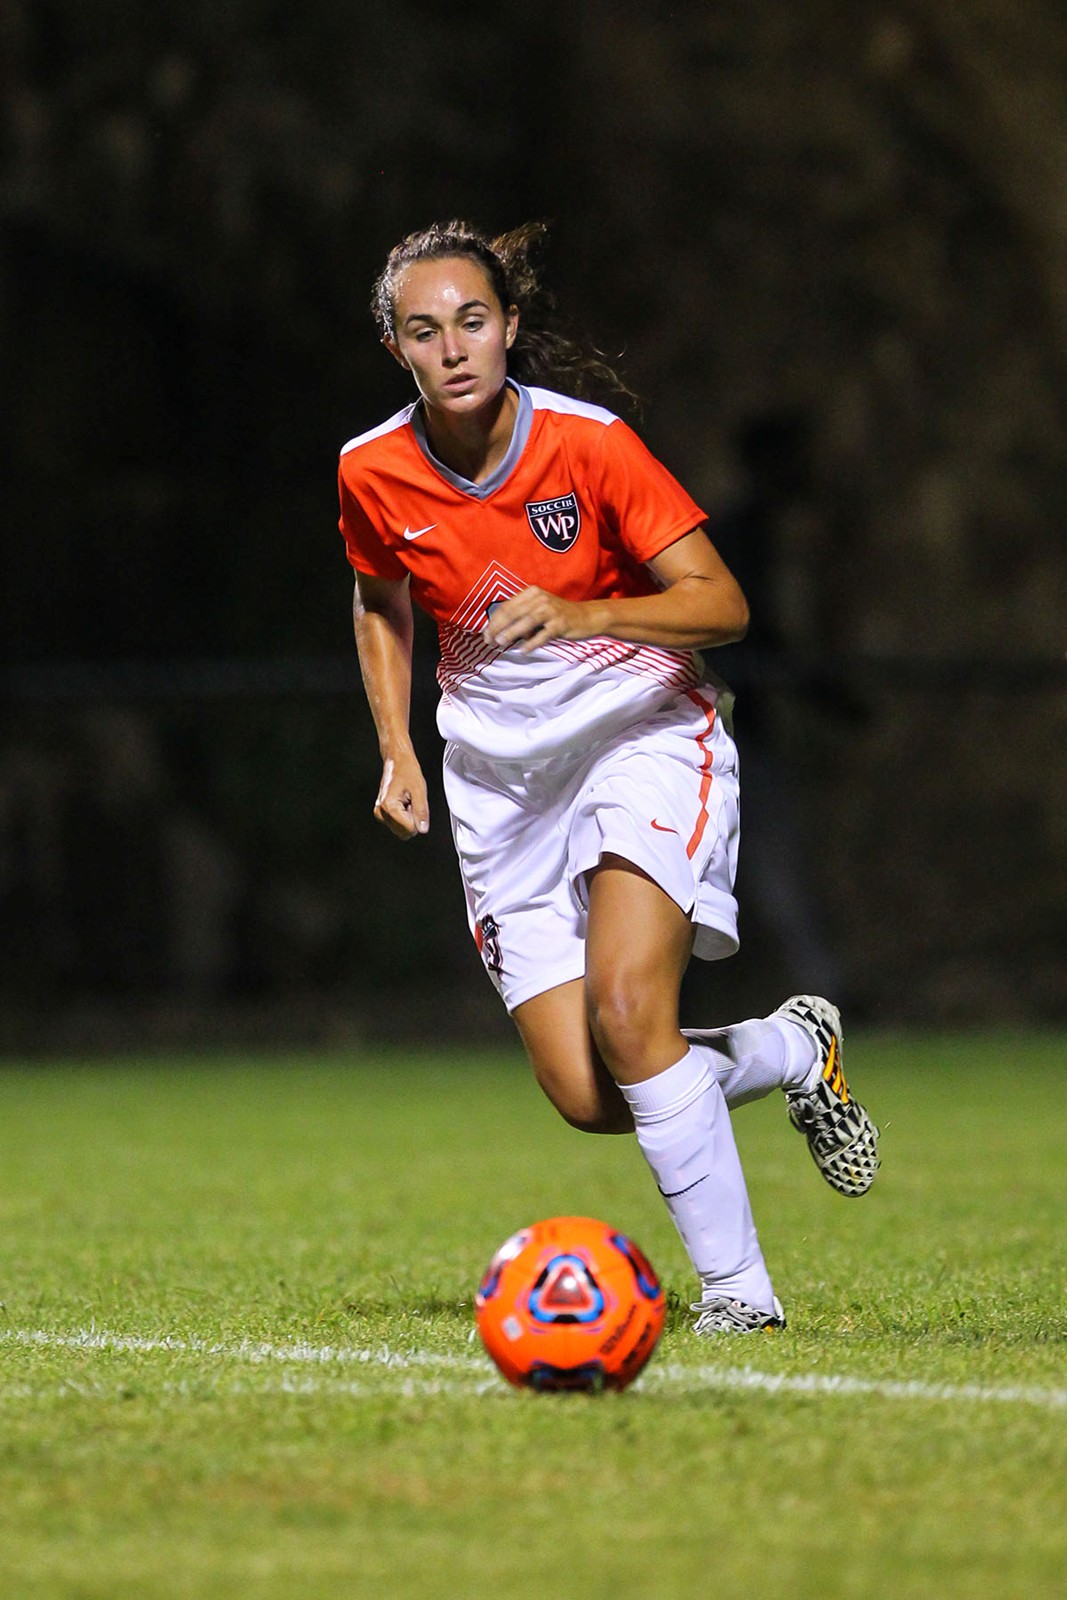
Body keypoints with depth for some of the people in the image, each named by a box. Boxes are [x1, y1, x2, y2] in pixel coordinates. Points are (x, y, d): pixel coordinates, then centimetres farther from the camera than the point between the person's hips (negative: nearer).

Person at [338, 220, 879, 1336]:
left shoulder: (587, 444, -17)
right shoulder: (373, 475, -7)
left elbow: (721, 605, -16)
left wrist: (579, 615, -32)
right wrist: (398, 754, 3)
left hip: (642, 731, -4)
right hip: (501, 773, 4)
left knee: (626, 1013, -26)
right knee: (588, 1100, -7)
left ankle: (737, 1288, -11)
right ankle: (787, 1049, 21)